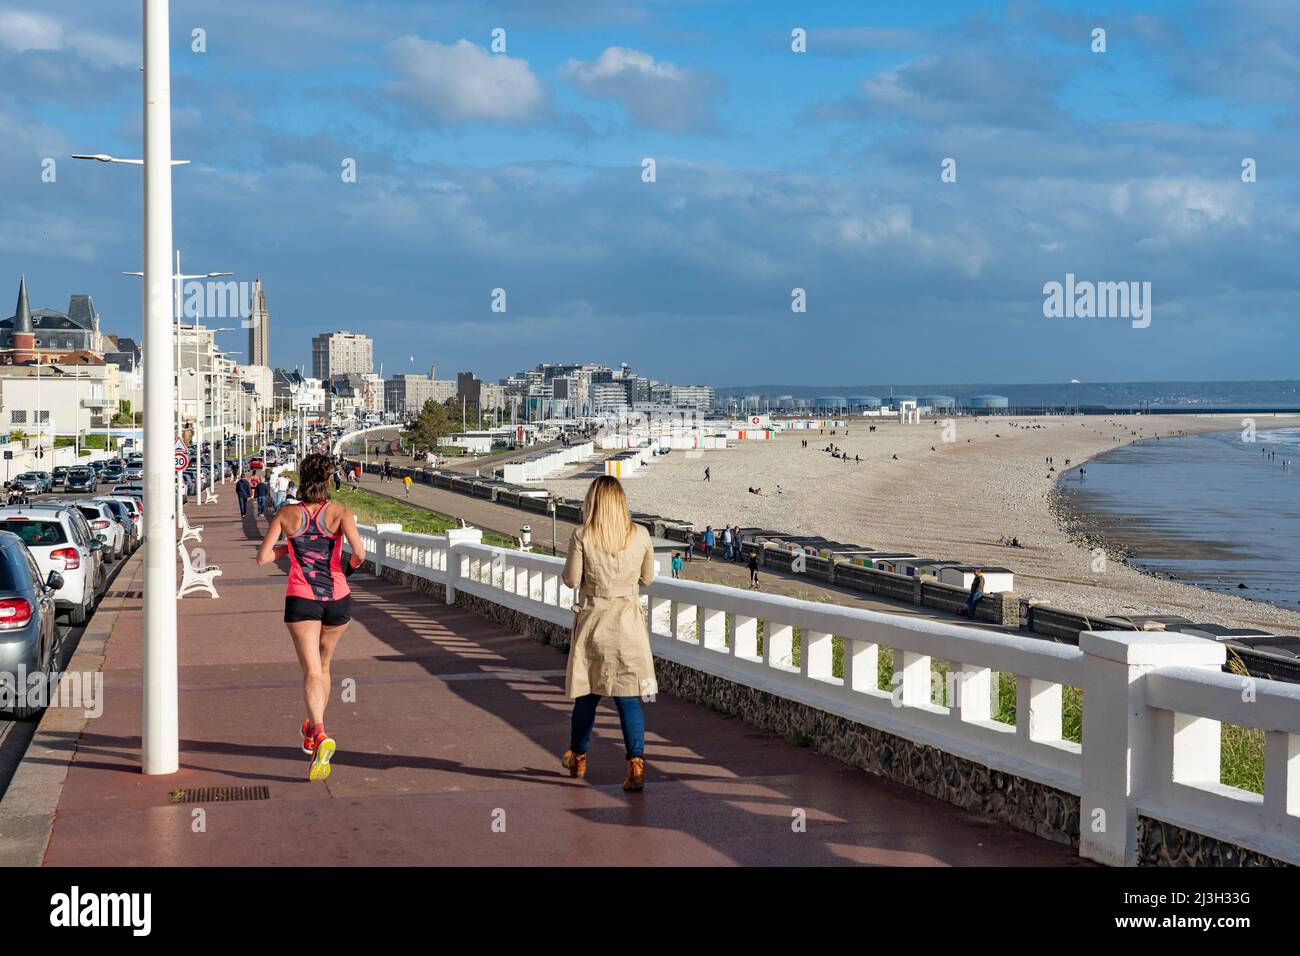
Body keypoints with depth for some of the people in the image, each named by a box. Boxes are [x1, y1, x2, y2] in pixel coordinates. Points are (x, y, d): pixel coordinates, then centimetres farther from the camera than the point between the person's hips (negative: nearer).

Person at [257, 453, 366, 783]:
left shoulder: (287, 515, 1)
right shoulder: (340, 512, -3)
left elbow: (263, 557, 0)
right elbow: (359, 552, -15)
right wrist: (352, 564, 8)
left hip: (301, 599, -1)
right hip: (337, 598, 1)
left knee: (311, 671, -9)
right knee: (323, 665, 23)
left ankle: (320, 735, -32)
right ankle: (312, 729, 36)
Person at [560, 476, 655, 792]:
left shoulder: (582, 537, -10)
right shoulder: (640, 535, -4)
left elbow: (571, 580, -4)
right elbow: (647, 578, 7)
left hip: (593, 618, -1)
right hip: (628, 621, 1)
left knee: (587, 693, 14)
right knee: (628, 695, 0)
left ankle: (578, 757, 31)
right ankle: (636, 763, -12)